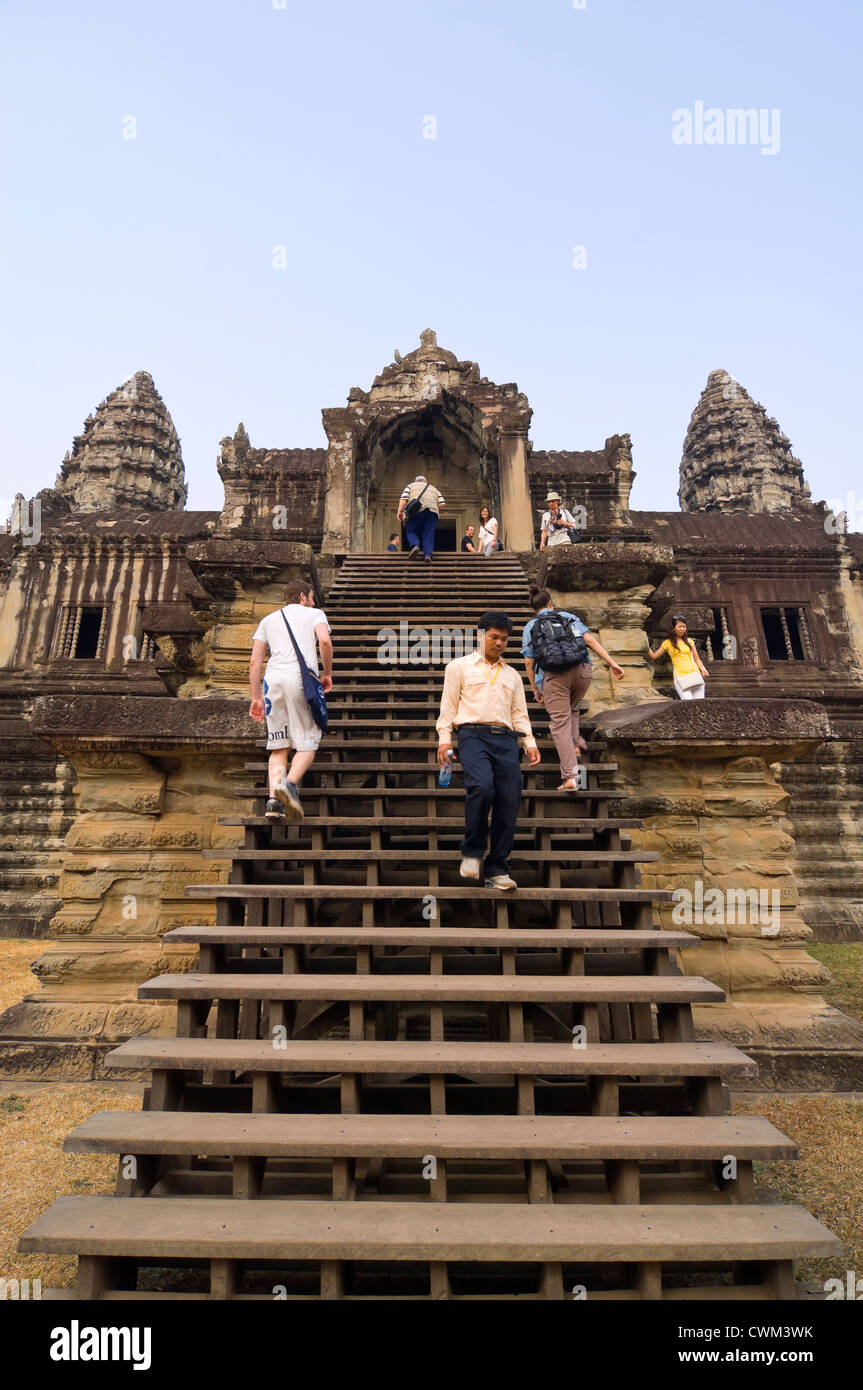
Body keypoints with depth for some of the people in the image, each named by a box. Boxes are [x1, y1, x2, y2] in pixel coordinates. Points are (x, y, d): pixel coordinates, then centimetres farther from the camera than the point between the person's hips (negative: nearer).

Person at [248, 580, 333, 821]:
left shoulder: (268, 619, 27)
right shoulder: (315, 613, 18)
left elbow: (255, 662, 18)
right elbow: (325, 641, -5)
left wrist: (256, 698, 19)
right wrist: (327, 674, 7)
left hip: (273, 677, 4)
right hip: (302, 676, -3)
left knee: (279, 747, 7)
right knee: (307, 744, 0)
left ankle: (274, 800, -7)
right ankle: (290, 783, -25)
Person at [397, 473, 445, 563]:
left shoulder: (411, 486, 24)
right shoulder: (433, 488, 31)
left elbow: (404, 498, 6)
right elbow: (441, 503, 17)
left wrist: (400, 510, 3)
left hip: (415, 510, -2)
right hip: (432, 510, 2)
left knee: (412, 532, 5)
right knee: (428, 534, 1)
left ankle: (415, 545, -22)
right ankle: (428, 554, -15)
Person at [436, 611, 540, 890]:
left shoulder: (512, 675, 28)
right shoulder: (460, 666, 16)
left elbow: (519, 714, 24)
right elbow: (448, 706, 9)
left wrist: (530, 743, 9)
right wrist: (444, 738, -4)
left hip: (505, 739, 4)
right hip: (473, 733, -4)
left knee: (509, 802, -7)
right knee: (482, 786, -29)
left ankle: (497, 870, 4)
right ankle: (472, 852, -10)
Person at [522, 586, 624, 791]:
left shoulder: (530, 627, 14)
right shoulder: (569, 616, 18)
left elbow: (529, 662, 8)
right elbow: (590, 640, 5)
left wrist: (535, 690, 17)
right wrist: (612, 663, 3)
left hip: (554, 675, -2)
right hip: (582, 670, 3)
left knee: (560, 722, -3)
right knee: (571, 709, 31)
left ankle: (570, 777, -10)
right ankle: (576, 744, 16)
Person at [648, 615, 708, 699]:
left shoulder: (690, 641, 16)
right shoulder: (668, 643, 9)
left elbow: (696, 658, 20)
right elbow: (654, 656, 11)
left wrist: (702, 668, 2)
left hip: (695, 676, 3)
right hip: (680, 678, -3)